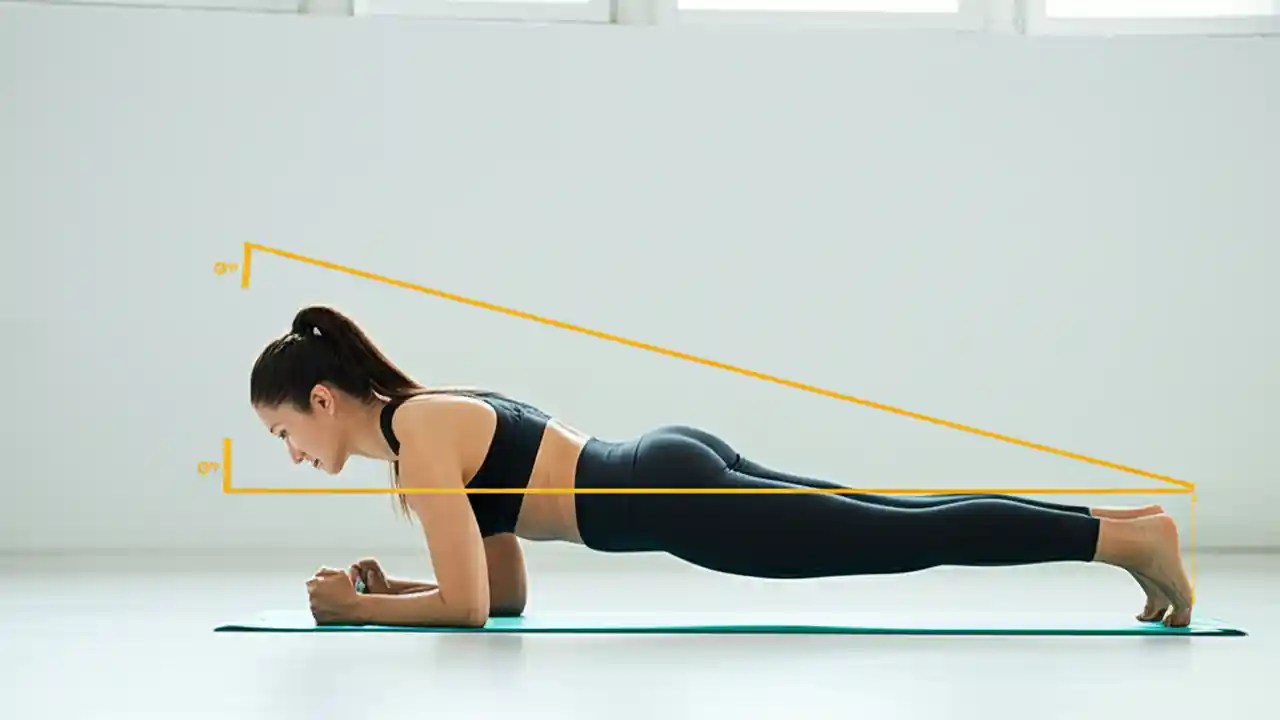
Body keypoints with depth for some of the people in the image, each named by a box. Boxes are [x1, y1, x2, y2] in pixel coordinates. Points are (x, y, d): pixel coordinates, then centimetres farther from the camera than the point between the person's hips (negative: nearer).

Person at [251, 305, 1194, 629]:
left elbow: (467, 605, -16)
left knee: (916, 538, -6)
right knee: (905, 528, 12)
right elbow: (507, 592, 22)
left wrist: (358, 609, -3)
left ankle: (1126, 533, -5)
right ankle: (1122, 518, 16)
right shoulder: (430, 417, 17)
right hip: (682, 474, 9)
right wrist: (390, 589, 13)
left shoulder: (417, 438, -10)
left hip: (680, 500, -9)